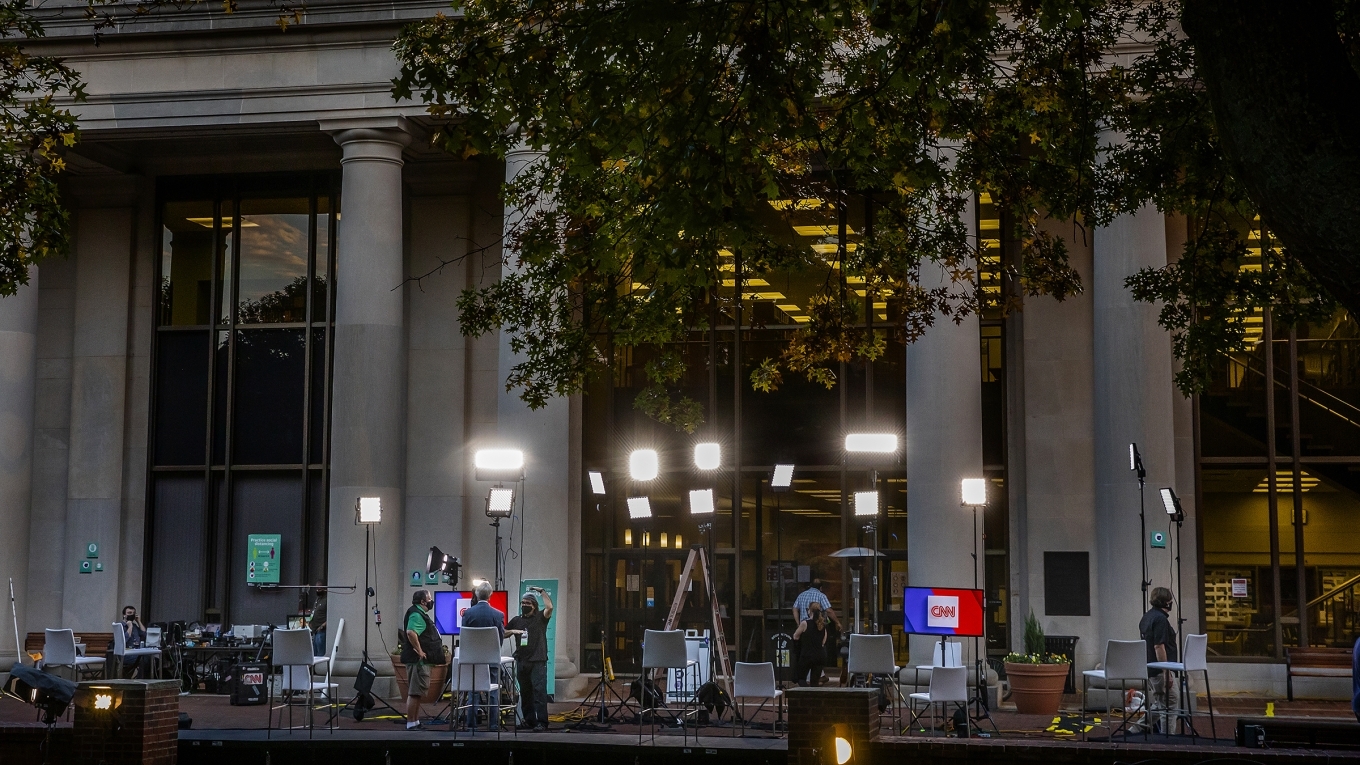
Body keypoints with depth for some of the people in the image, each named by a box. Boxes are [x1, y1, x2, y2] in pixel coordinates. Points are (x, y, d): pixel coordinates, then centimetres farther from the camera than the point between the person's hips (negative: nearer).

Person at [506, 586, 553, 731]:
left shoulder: (540, 618, 4)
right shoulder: (516, 620, 16)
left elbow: (549, 607, -15)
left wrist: (542, 591, -11)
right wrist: (512, 631, 0)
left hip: (538, 661, -5)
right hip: (522, 661, 5)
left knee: (539, 690, -11)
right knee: (525, 692, 9)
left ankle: (541, 722, -13)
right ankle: (529, 720, 18)